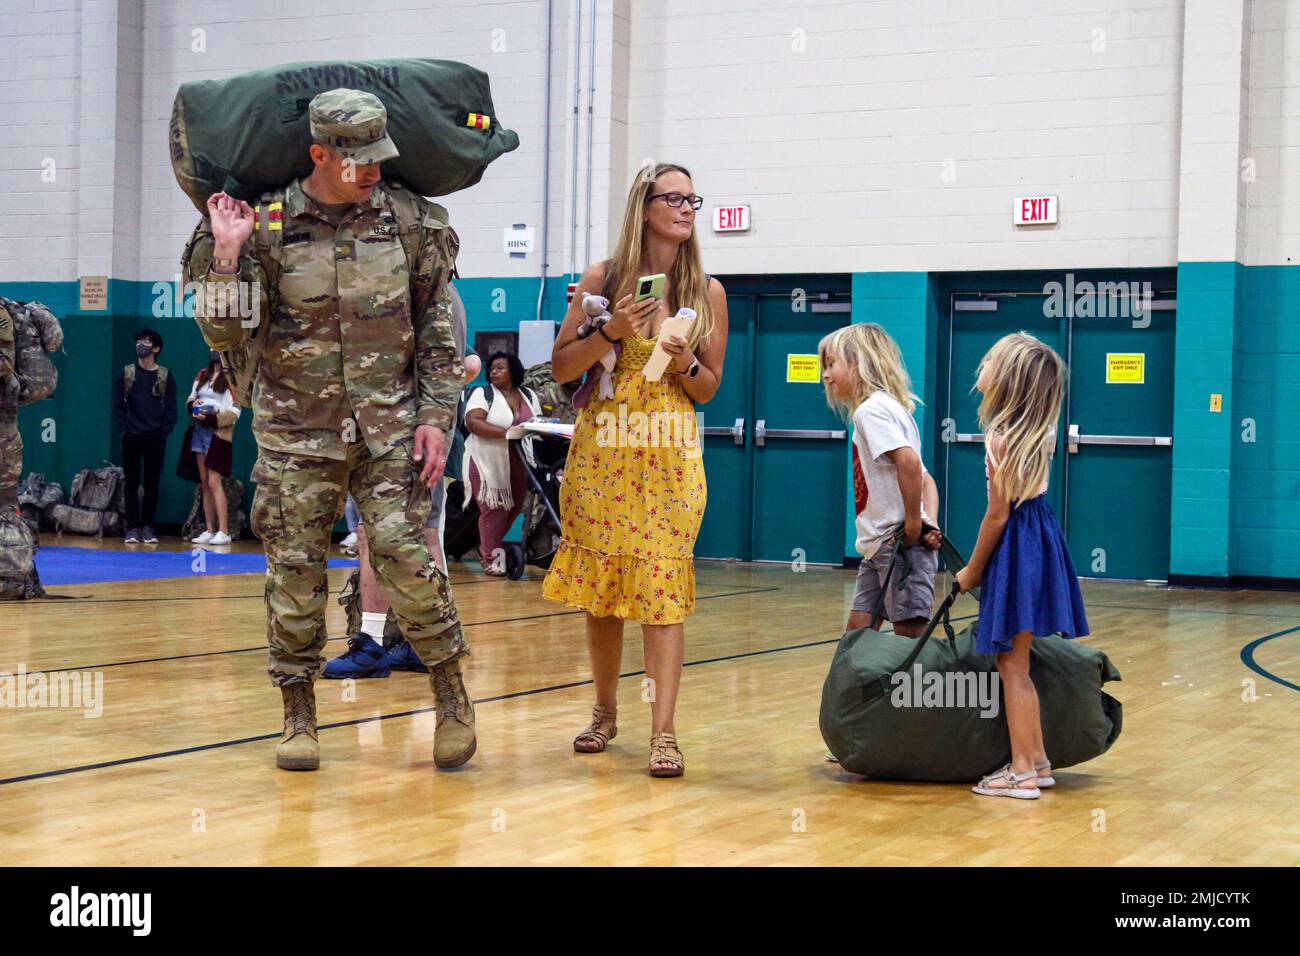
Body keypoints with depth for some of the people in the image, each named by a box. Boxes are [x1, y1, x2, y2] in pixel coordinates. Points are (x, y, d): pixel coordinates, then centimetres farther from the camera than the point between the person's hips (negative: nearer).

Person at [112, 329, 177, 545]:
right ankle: (132, 528, 4)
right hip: (131, 438, 0)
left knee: (152, 484, 3)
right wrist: (121, 430, -5)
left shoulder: (165, 376, 4)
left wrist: (165, 432, -5)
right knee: (132, 484, 1)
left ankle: (147, 527, 9)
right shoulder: (124, 374, 5)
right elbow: (117, 405, 4)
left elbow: (171, 408, 3)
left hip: (155, 438, 0)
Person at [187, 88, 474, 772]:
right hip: (296, 429, 1)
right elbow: (225, 335, -3)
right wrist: (225, 253, -15)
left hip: (390, 427, 0)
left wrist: (435, 416, -2)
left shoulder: (411, 220, 2)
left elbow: (438, 329, 5)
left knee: (403, 553, -11)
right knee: (294, 571, 3)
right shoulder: (265, 224, -2)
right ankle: (299, 716, 16)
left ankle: (451, 695, 7)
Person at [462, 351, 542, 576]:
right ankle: (491, 559, -1)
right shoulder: (483, 394, -1)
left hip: (518, 463, 5)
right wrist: (506, 433, -24)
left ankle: (486, 548, 25)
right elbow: (472, 421, -15)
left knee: (514, 508, 5)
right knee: (493, 509, -10)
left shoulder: (528, 395, 14)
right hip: (489, 462, -5)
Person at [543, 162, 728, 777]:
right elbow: (560, 367, 3)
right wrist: (610, 332, -12)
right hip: (601, 449, 1)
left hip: (672, 455, 0)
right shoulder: (603, 279, 3)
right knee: (599, 587, 8)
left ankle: (663, 732, -11)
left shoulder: (707, 292, 6)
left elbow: (709, 388, 11)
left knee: (663, 587, -10)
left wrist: (685, 362, -10)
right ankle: (604, 711, 26)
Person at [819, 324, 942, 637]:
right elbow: (925, 479, 17)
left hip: (901, 545, -10)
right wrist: (930, 523, 2)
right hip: (878, 547, 10)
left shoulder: (871, 409, -12)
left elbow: (909, 461, -28)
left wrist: (915, 524, -21)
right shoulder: (887, 408, 19)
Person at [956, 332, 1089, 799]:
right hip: (1041, 535, 9)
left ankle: (1022, 772, 3)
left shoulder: (1002, 437, -17)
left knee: (1011, 664, -1)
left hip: (1016, 548, -9)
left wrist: (972, 570, -4)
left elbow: (998, 514, -14)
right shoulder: (1040, 431, 6)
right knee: (1018, 662, 16)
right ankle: (1038, 761, 22)